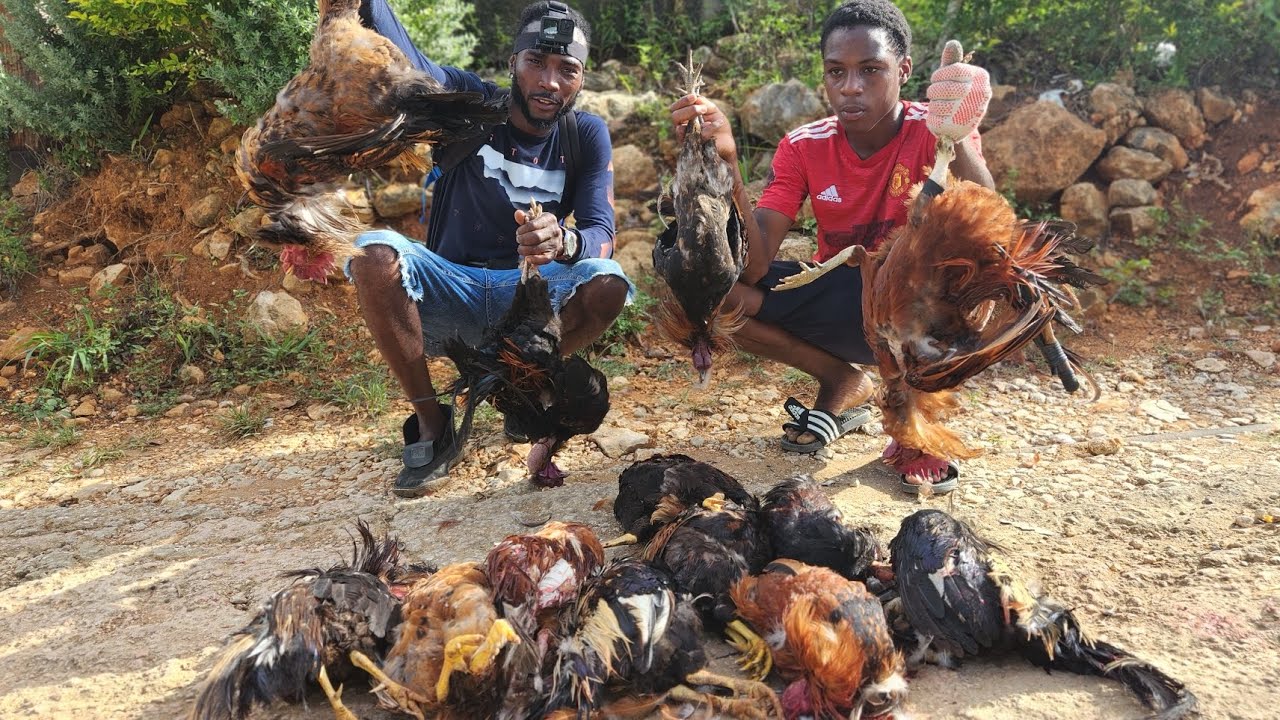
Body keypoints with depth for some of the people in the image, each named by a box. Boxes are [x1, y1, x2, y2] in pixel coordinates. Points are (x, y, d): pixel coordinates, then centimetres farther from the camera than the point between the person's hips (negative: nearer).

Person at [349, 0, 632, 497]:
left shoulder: (587, 135, -2)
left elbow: (602, 234, -15)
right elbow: (399, 56, -24)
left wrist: (564, 243, -39)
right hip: (448, 293, 0)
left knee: (608, 284, -28)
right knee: (373, 254, -30)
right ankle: (431, 428, -14)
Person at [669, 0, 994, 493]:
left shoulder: (935, 131, -16)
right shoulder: (804, 147, -10)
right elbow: (752, 268, -21)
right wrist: (726, 163, -34)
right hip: (843, 311, 3)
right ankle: (845, 384, 4)